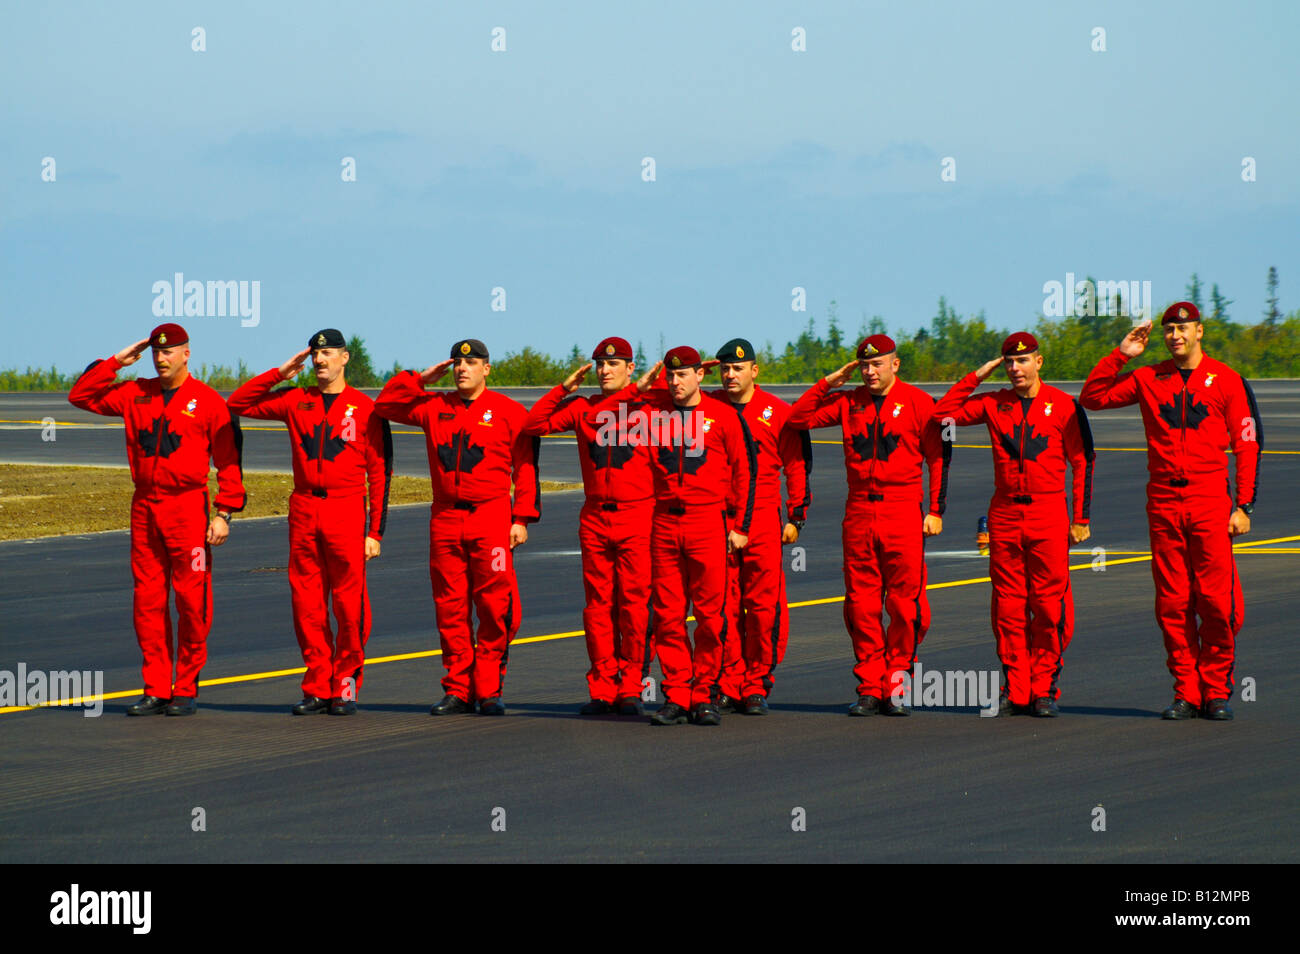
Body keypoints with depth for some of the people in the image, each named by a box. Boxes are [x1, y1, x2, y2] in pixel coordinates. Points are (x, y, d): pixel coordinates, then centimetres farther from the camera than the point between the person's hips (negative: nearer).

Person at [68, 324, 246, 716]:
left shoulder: (208, 401, -2)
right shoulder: (135, 395, 11)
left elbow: (229, 459, -3)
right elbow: (81, 396, 13)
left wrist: (224, 514, -9)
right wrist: (116, 361, 6)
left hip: (188, 507, -5)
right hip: (144, 506, 5)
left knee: (191, 600, -4)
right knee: (147, 599, 4)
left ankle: (186, 690, 3)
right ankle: (156, 689, 8)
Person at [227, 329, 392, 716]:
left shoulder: (365, 408, 1)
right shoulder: (296, 401, 10)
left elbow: (380, 472, 0)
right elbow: (238, 405, 10)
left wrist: (375, 532, -5)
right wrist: (281, 373, 2)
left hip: (346, 509, -4)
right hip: (303, 510, 4)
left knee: (349, 602, -6)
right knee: (307, 601, 3)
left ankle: (346, 685, 4)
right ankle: (318, 687, 9)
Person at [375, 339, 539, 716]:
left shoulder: (509, 411, 2)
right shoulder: (434, 407, 12)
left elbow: (526, 467, 0)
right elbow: (385, 405, 12)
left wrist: (522, 518, -6)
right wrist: (420, 378, 4)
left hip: (491, 519, -4)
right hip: (445, 519, 4)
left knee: (494, 608, -7)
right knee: (450, 608, 4)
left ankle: (488, 691, -2)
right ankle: (457, 691, 9)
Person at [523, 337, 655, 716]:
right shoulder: (583, 409, 11)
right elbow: (533, 424, 6)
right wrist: (564, 388, 1)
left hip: (637, 518, -3)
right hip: (594, 520, 3)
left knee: (634, 603, -5)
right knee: (598, 605, 4)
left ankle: (631, 689, -1)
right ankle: (602, 689, 8)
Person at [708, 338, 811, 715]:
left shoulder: (777, 412, 4)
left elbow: (797, 464, 7)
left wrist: (796, 516, 4)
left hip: (763, 521, -1)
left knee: (762, 606, -3)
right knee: (723, 606, 2)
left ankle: (756, 687, 3)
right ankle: (727, 687, 8)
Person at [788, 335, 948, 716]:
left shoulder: (917, 402, 1)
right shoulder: (848, 403, 11)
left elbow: (939, 456, 2)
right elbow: (797, 418, 8)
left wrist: (936, 510, -3)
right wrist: (828, 382, 1)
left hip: (903, 512, -3)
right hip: (858, 513, 3)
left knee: (905, 603, -5)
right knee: (861, 603, 2)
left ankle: (895, 685, 3)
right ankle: (869, 687, 7)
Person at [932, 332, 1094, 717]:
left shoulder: (1063, 405, 1)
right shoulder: (994, 404, 9)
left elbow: (1083, 462, 3)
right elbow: (943, 413, 7)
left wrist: (1081, 519, -2)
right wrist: (977, 377, 3)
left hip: (1048, 514, -3)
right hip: (1004, 513, 3)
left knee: (1048, 605, -4)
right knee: (1008, 606, 3)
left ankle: (1045, 690, 1)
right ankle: (1015, 690, 7)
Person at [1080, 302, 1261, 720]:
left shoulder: (1226, 380, 4)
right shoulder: (1148, 379, 10)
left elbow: (1247, 445, 3)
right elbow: (1092, 398, 10)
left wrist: (1243, 506, -2)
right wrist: (1121, 354, 1)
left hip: (1210, 503, -3)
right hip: (1162, 503, 3)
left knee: (1216, 600, -7)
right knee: (1172, 603, 2)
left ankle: (1216, 690, 2)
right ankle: (1185, 692, 8)